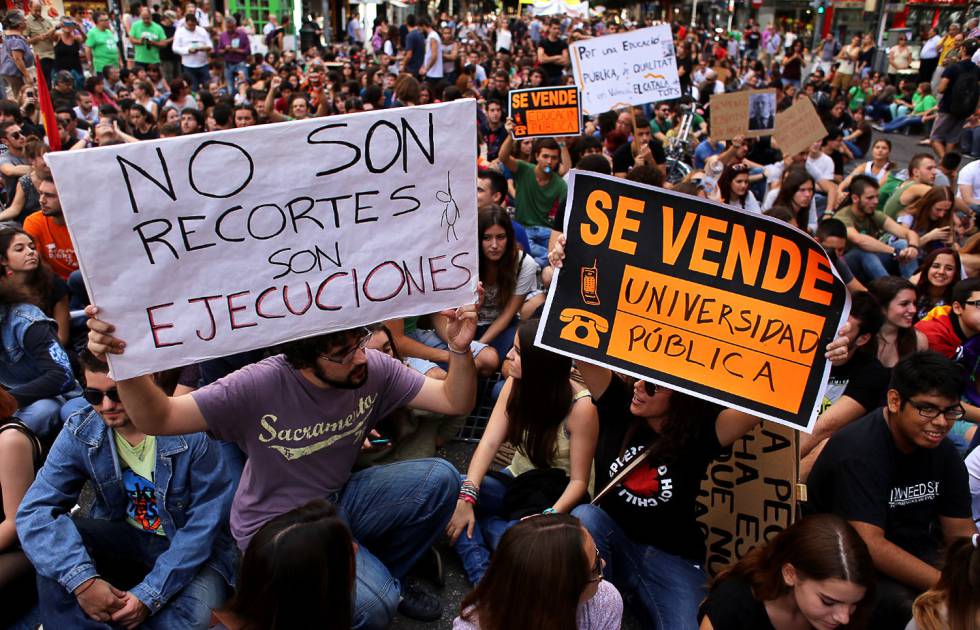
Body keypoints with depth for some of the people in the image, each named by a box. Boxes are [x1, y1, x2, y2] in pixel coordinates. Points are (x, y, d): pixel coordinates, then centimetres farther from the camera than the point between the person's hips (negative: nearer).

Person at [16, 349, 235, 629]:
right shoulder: (80, 431, -10)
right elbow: (35, 510, -18)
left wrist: (150, 594, -24)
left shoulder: (190, 431, -21)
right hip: (123, 540, 4)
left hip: (192, 551, -3)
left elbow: (205, 522, -18)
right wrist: (82, 580, -32)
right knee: (53, 544, -24)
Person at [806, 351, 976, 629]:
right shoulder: (859, 451, -23)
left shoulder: (942, 451, 2)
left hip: (909, 556, 7)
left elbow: (960, 531, 5)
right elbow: (869, 544, -30)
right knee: (904, 603, -33)